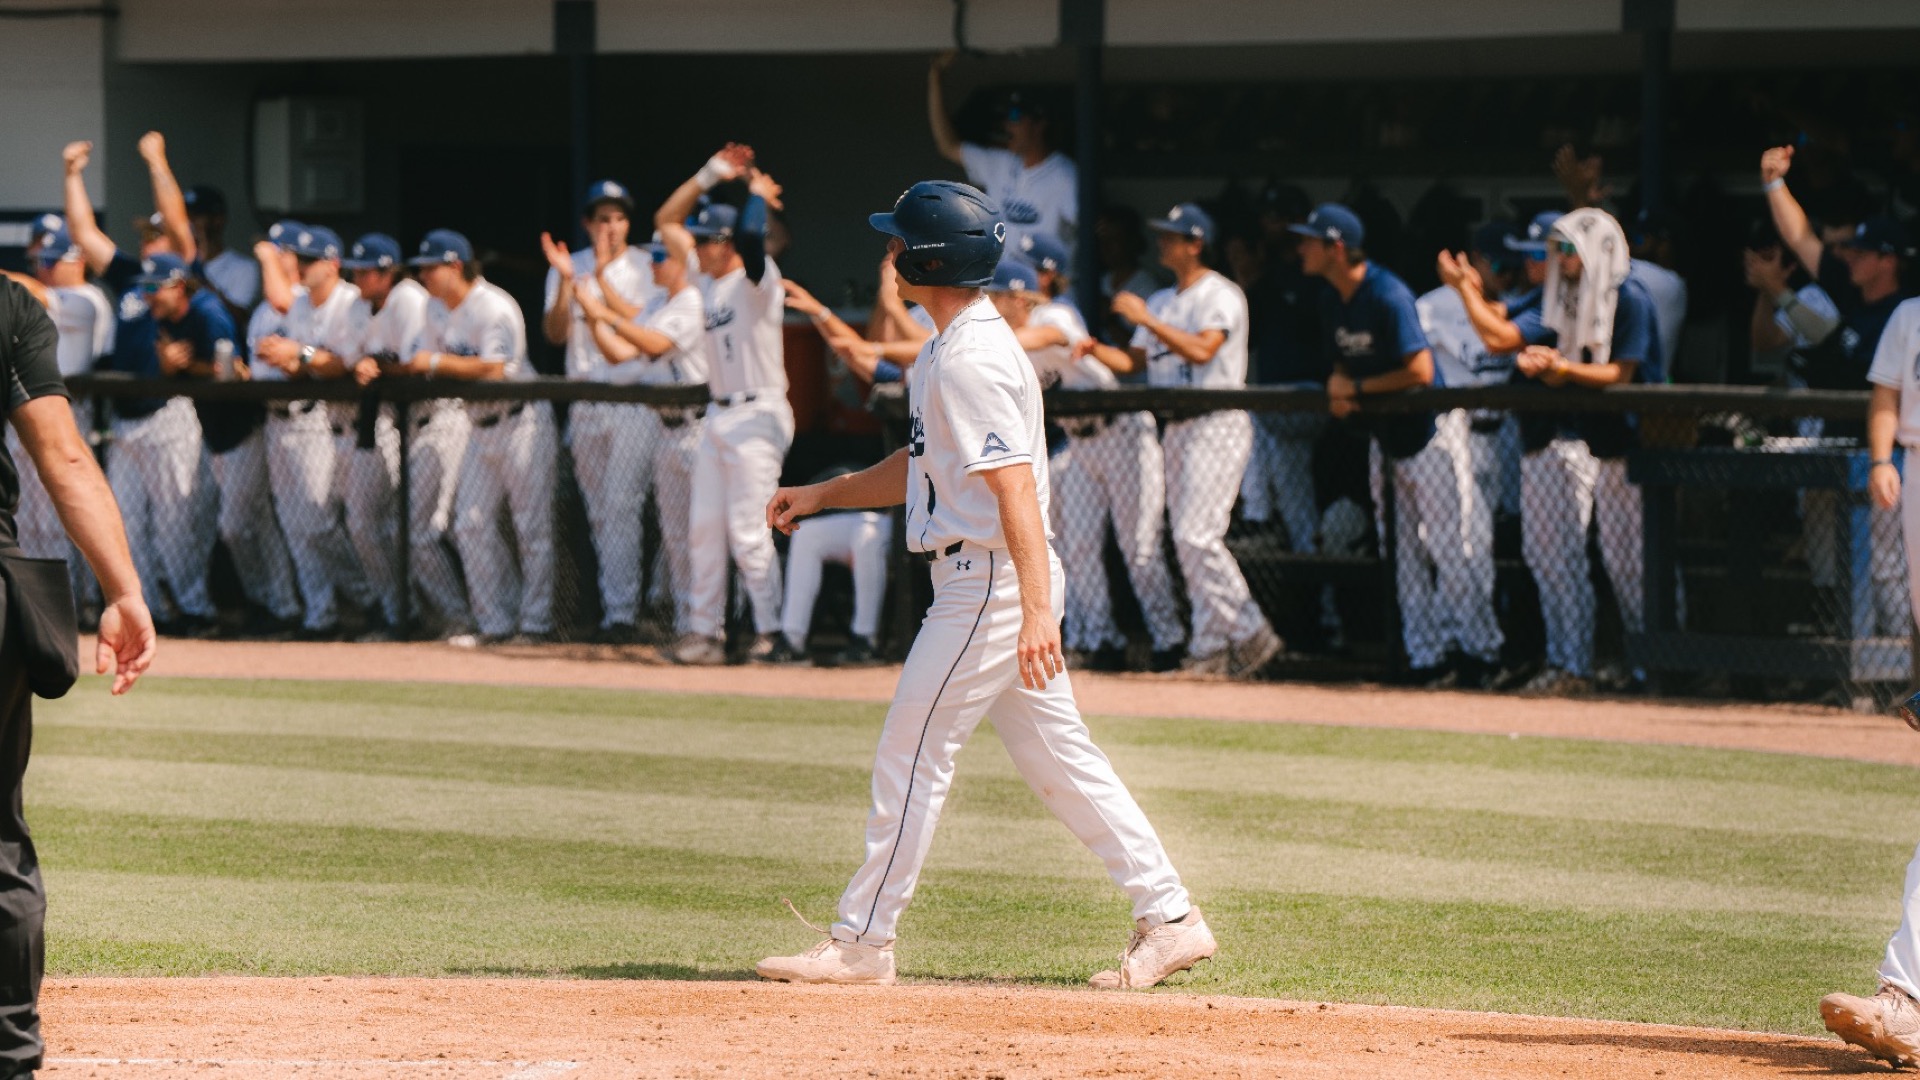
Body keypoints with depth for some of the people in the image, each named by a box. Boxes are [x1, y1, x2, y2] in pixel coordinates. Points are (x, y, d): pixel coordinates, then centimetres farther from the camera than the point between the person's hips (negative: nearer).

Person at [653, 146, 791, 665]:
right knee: (705, 526, 8)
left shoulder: (756, 280, -11)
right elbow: (666, 221, 17)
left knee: (748, 531, -10)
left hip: (757, 416, -9)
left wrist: (757, 193, -14)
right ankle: (706, 630, 13)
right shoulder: (709, 278, 12)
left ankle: (770, 631, -5)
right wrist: (711, 174, 9)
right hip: (719, 417, 9)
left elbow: (749, 237, -33)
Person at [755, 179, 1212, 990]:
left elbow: (1015, 489, -25)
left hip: (992, 584, -10)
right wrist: (820, 495, 25)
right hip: (978, 581, 10)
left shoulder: (973, 361, -18)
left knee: (911, 756, -4)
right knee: (1059, 758, 10)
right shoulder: (951, 348, 15)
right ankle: (1169, 918, 10)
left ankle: (862, 942, 2)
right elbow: (924, 465, 27)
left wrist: (1036, 609, -32)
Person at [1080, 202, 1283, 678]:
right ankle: (1212, 647, 8)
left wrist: (1146, 319, -22)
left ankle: (1249, 633, -8)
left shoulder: (1221, 296, -9)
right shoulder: (1162, 302, 17)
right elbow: (1135, 360, 16)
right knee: (1188, 540, 5)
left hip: (1218, 422, -9)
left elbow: (1201, 350, -23)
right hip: (1175, 427, 9)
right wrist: (1096, 350, -3)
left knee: (1197, 535, -16)